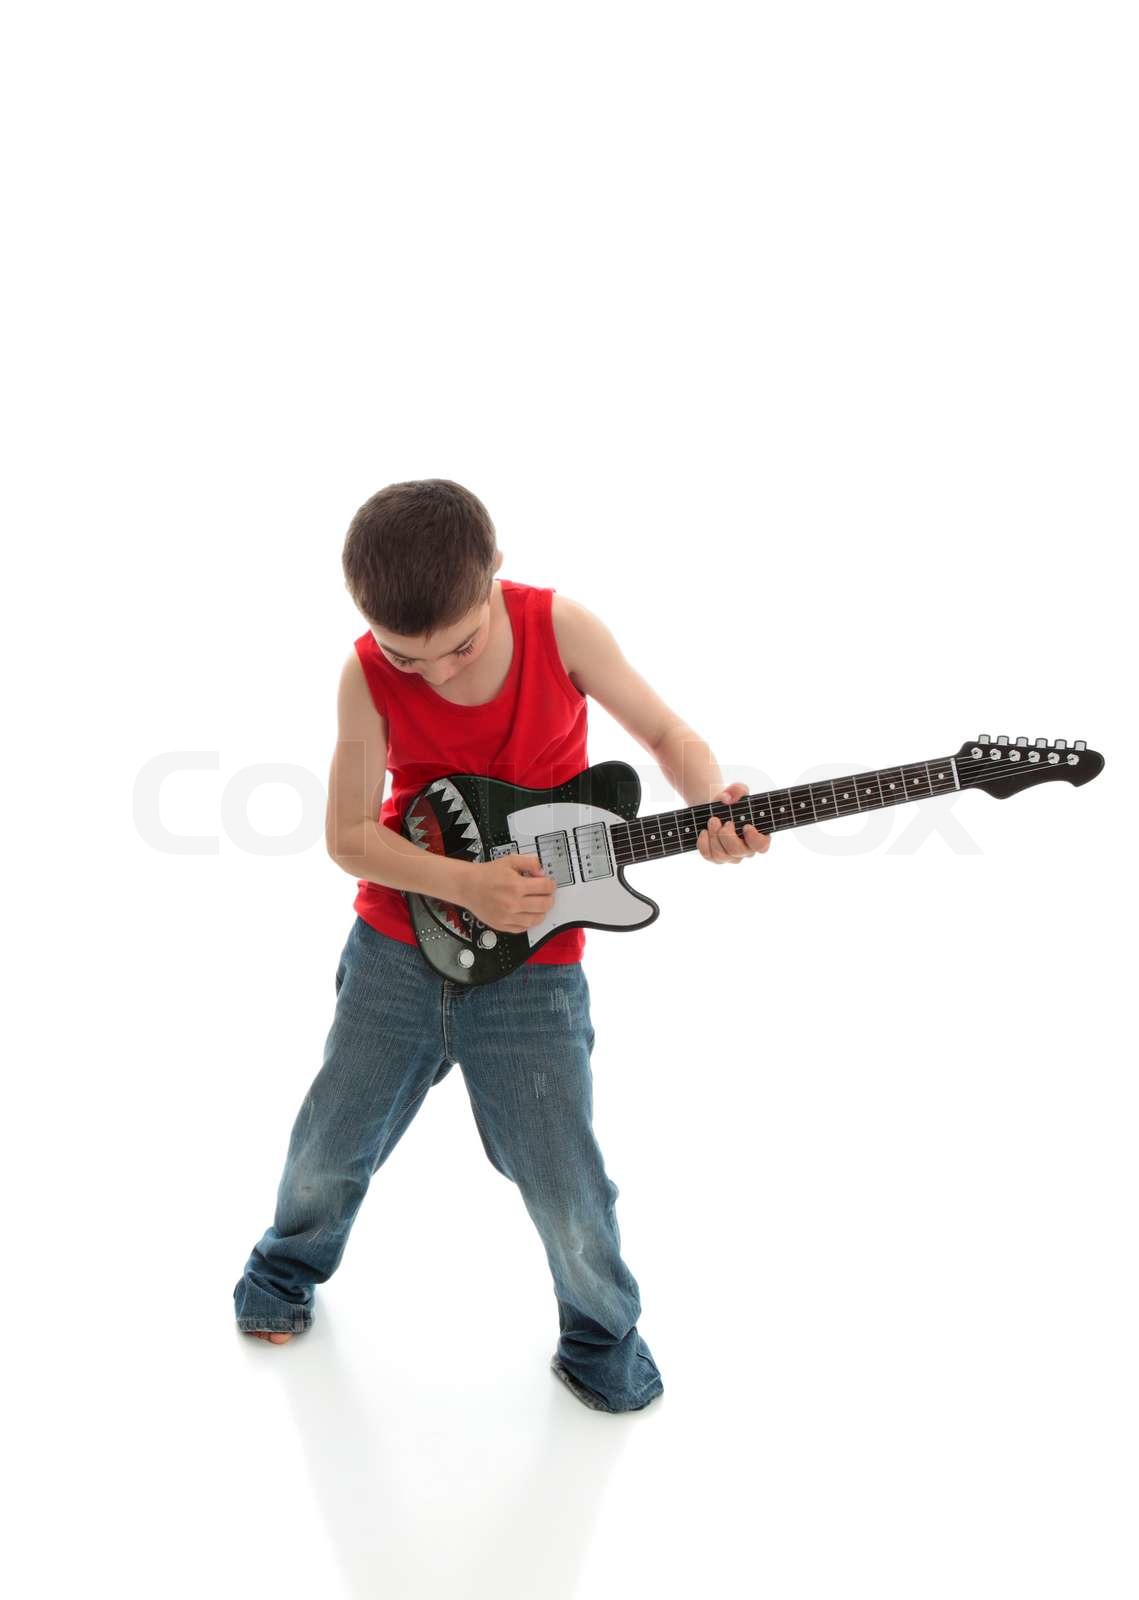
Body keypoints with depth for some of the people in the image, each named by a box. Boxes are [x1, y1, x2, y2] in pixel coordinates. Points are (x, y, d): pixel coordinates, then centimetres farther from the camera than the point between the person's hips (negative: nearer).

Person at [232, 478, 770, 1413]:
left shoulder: (563, 630, -17)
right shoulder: (368, 675, -15)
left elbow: (665, 732, -5)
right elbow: (348, 834, -9)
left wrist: (712, 806, -25)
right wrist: (465, 884, -23)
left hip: (532, 961, -1)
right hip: (401, 943, 2)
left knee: (568, 1190, -1)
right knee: (331, 1147, 15)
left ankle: (603, 1329, 30)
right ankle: (293, 1261, 48)